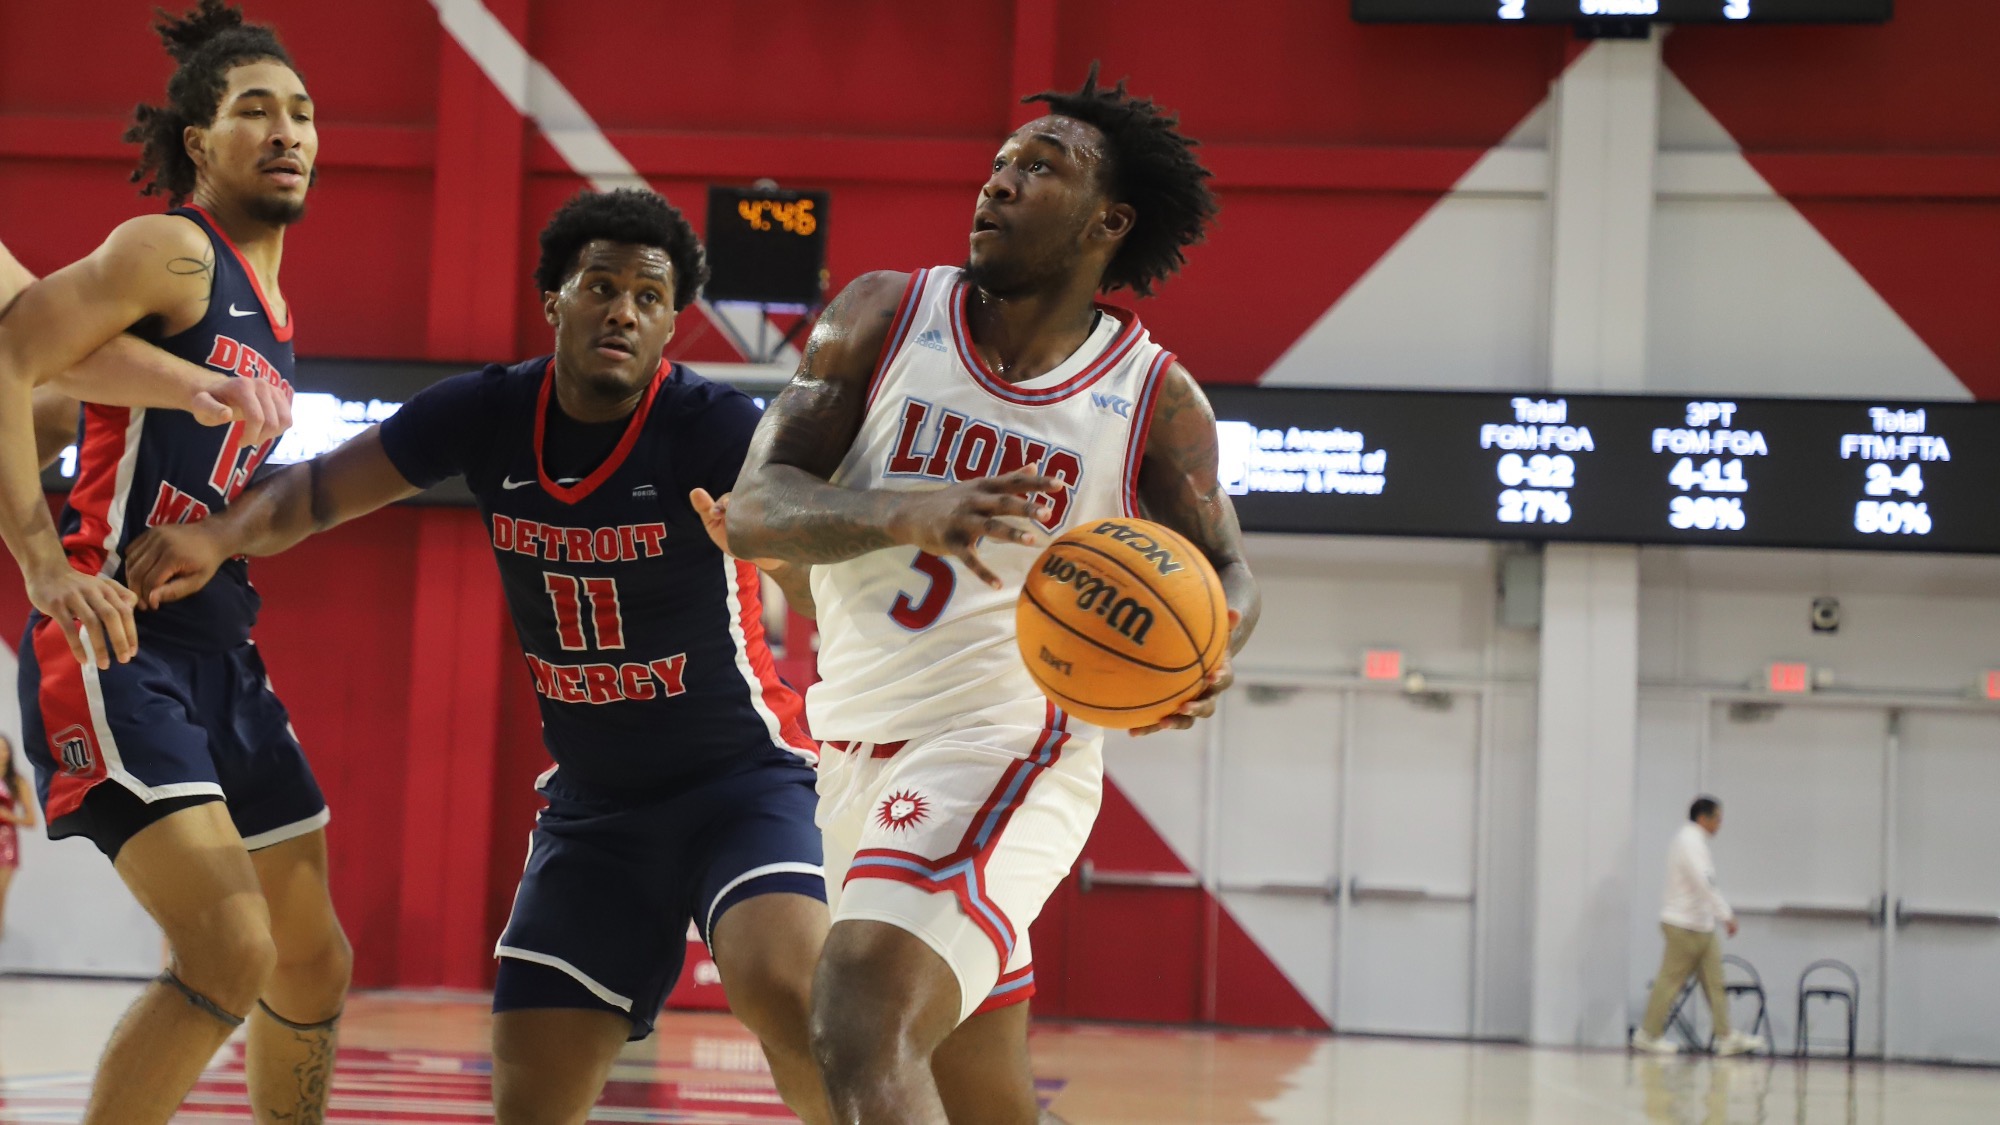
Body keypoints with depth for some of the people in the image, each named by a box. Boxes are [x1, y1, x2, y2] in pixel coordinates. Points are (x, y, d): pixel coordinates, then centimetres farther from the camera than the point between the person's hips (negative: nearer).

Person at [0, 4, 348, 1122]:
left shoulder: (272, 307, 19)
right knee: (232, 953, -21)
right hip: (120, 644, -9)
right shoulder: (173, 250, -7)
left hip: (220, 650, 9)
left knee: (314, 961, 14)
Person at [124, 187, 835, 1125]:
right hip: (592, 800, 4)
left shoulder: (716, 428, -18)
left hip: (740, 776, -4)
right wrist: (224, 534, -14)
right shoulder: (489, 415, -6)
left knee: (786, 989, -32)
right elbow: (322, 488, 6)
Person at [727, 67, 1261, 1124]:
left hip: (1002, 753, -5)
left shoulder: (1156, 401, -4)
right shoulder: (882, 317, -1)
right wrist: (908, 511, -30)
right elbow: (754, 509, -9)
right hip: (852, 756, 5)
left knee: (862, 1028, -28)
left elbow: (1227, 571, 8)